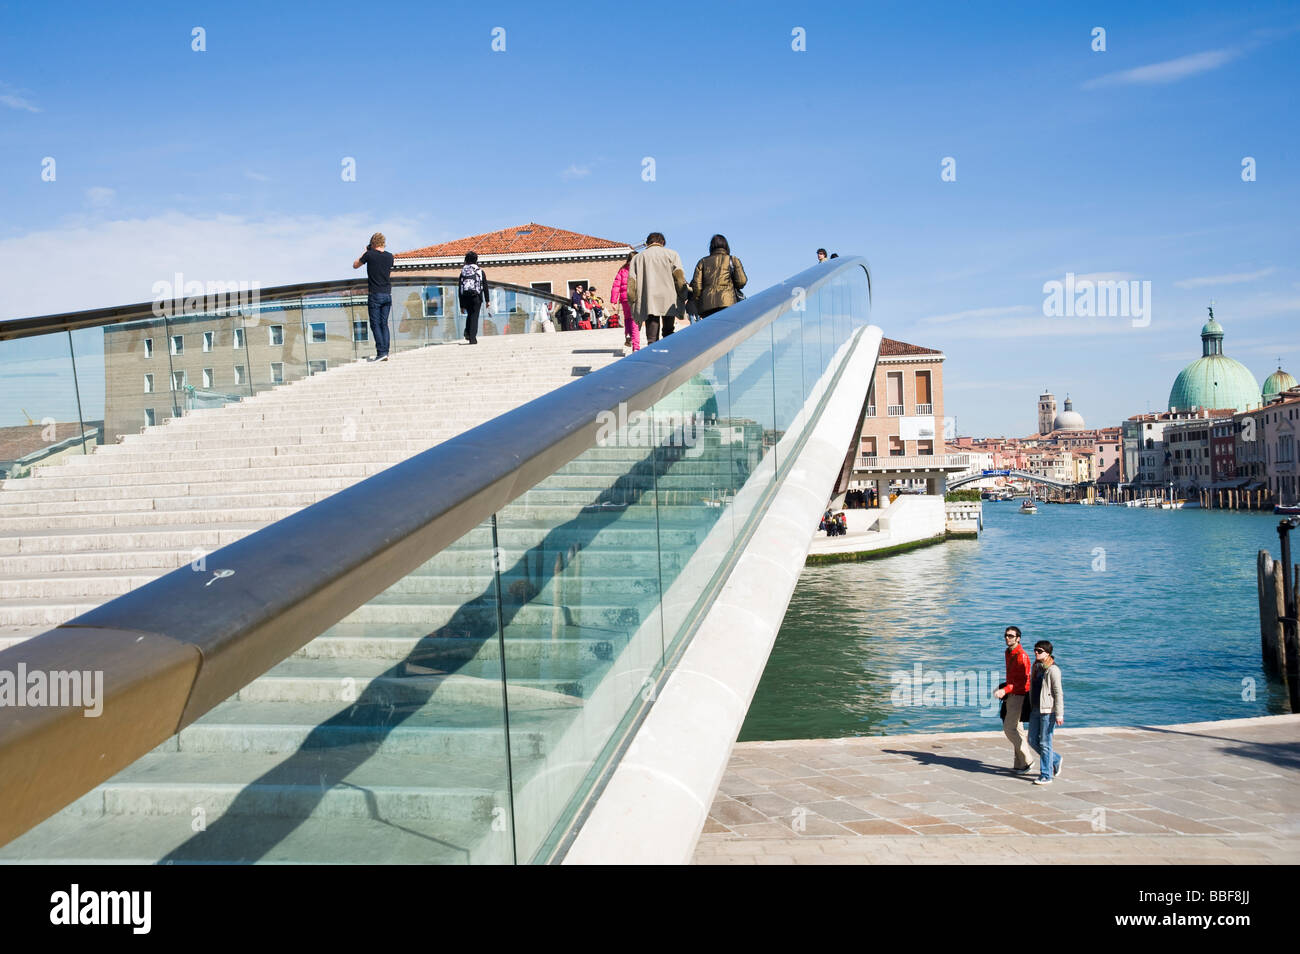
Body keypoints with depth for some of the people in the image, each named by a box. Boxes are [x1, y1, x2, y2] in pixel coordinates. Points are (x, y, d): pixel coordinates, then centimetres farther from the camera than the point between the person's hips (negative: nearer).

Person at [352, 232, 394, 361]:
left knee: (375, 324, -3)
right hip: (387, 294, 5)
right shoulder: (390, 256, 5)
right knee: (384, 323, 9)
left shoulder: (369, 255, -7)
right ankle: (386, 352, 5)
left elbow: (355, 265, 9)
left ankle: (381, 352, -12)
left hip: (375, 294, -4)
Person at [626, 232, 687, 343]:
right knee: (668, 333, 13)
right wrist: (683, 296, 0)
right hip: (669, 301, 0)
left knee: (652, 338, -3)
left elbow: (631, 281, 8)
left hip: (648, 302, 1)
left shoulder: (638, 258, 17)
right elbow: (679, 277, -1)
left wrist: (633, 302, 7)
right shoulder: (671, 254, 11)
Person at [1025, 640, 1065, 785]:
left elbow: (1058, 693, -13)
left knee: (1045, 743, -3)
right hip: (1035, 710, 8)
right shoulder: (1036, 667, 12)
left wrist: (1059, 714, -16)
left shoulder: (1053, 670, -12)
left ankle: (1046, 776, 6)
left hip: (1048, 711, -8)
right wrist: (1031, 708, 21)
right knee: (1033, 741, 10)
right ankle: (1056, 760, 32)